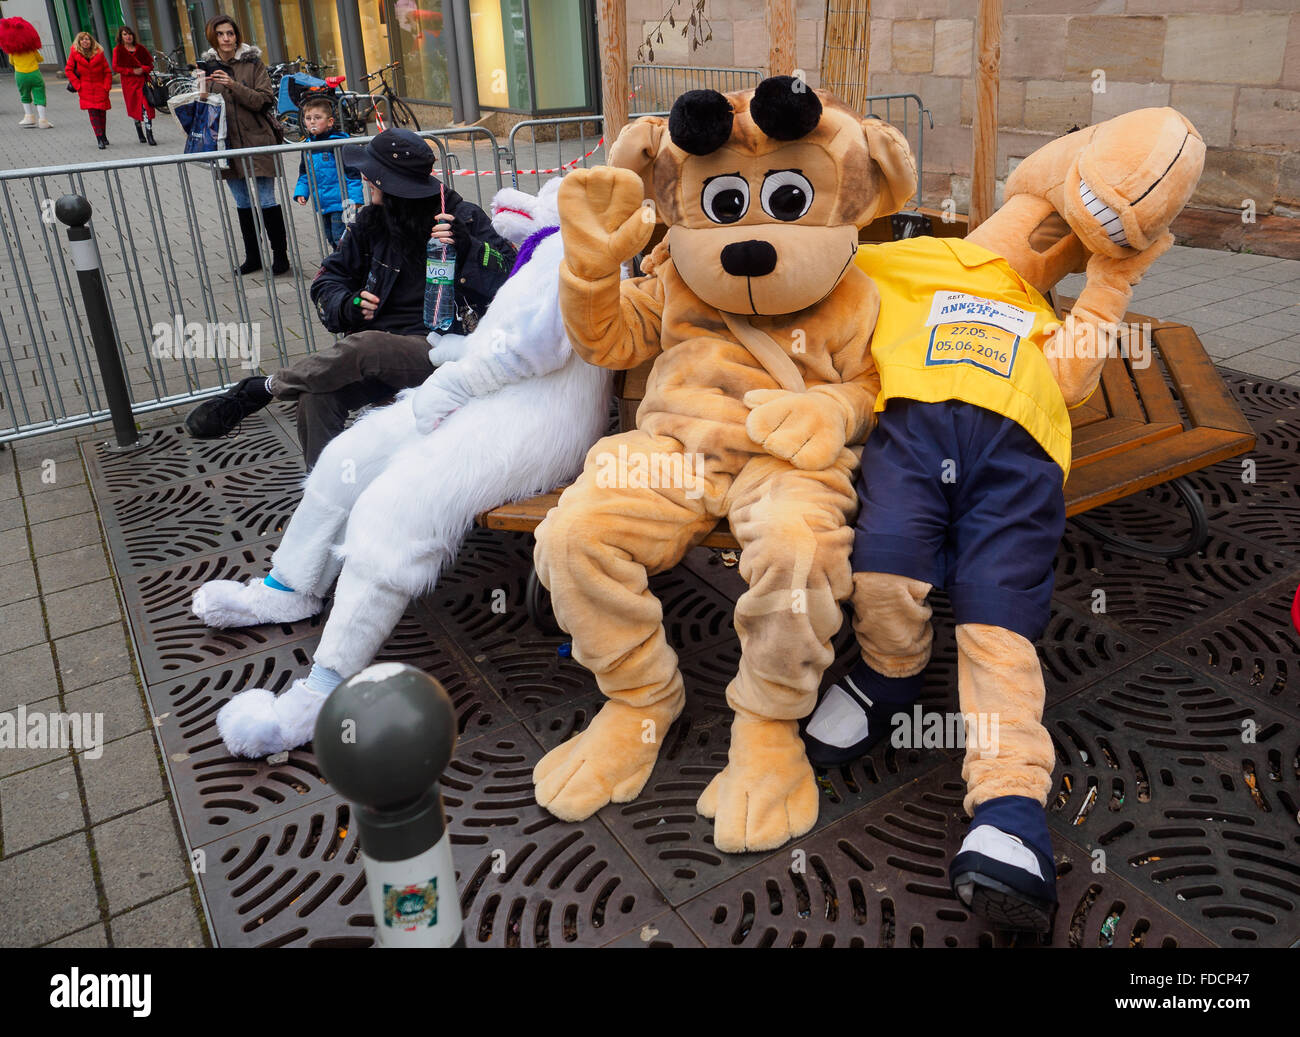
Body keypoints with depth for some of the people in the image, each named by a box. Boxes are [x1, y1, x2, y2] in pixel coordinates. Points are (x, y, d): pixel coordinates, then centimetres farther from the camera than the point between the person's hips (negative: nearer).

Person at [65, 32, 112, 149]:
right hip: (86, 89, -1)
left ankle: (103, 136, 25)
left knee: (102, 112, 5)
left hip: (100, 88, 1)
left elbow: (107, 71, 4)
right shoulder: (74, 53, -2)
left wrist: (107, 86, -6)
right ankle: (100, 139, -13)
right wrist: (77, 85, -5)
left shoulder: (99, 53, 0)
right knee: (93, 112, -11)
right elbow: (68, 70, 3)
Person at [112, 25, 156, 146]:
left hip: (143, 80, 1)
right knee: (135, 109, 5)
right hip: (129, 83, -1)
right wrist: (132, 71, -13)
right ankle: (141, 135, 19)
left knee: (146, 107, -13)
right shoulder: (118, 50, 3)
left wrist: (143, 69, -9)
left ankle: (149, 136, -15)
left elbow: (150, 64, 12)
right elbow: (115, 67, -2)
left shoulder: (140, 48, 10)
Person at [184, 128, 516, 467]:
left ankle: (259, 389, -12)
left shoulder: (463, 218, 0)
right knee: (316, 399, -26)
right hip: (380, 357, 4)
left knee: (366, 346, -34)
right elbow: (328, 278, 15)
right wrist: (347, 306, -8)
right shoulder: (371, 221, 12)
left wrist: (468, 248, -24)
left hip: (438, 350, -4)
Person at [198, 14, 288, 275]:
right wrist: (202, 98, -7)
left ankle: (280, 255, 4)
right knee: (243, 204, 9)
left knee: (266, 201, -5)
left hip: (257, 142, -4)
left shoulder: (252, 62, -1)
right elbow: (203, 106, 15)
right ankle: (252, 257, 17)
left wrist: (234, 86, -21)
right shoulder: (207, 66, 10)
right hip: (228, 144, 4)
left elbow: (265, 100, -10)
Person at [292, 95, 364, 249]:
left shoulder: (339, 142, -12)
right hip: (322, 205, 7)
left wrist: (354, 198, -19)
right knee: (331, 238, 17)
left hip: (340, 202, -7)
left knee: (341, 238, -8)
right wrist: (301, 193, 7)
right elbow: (304, 173, 21)